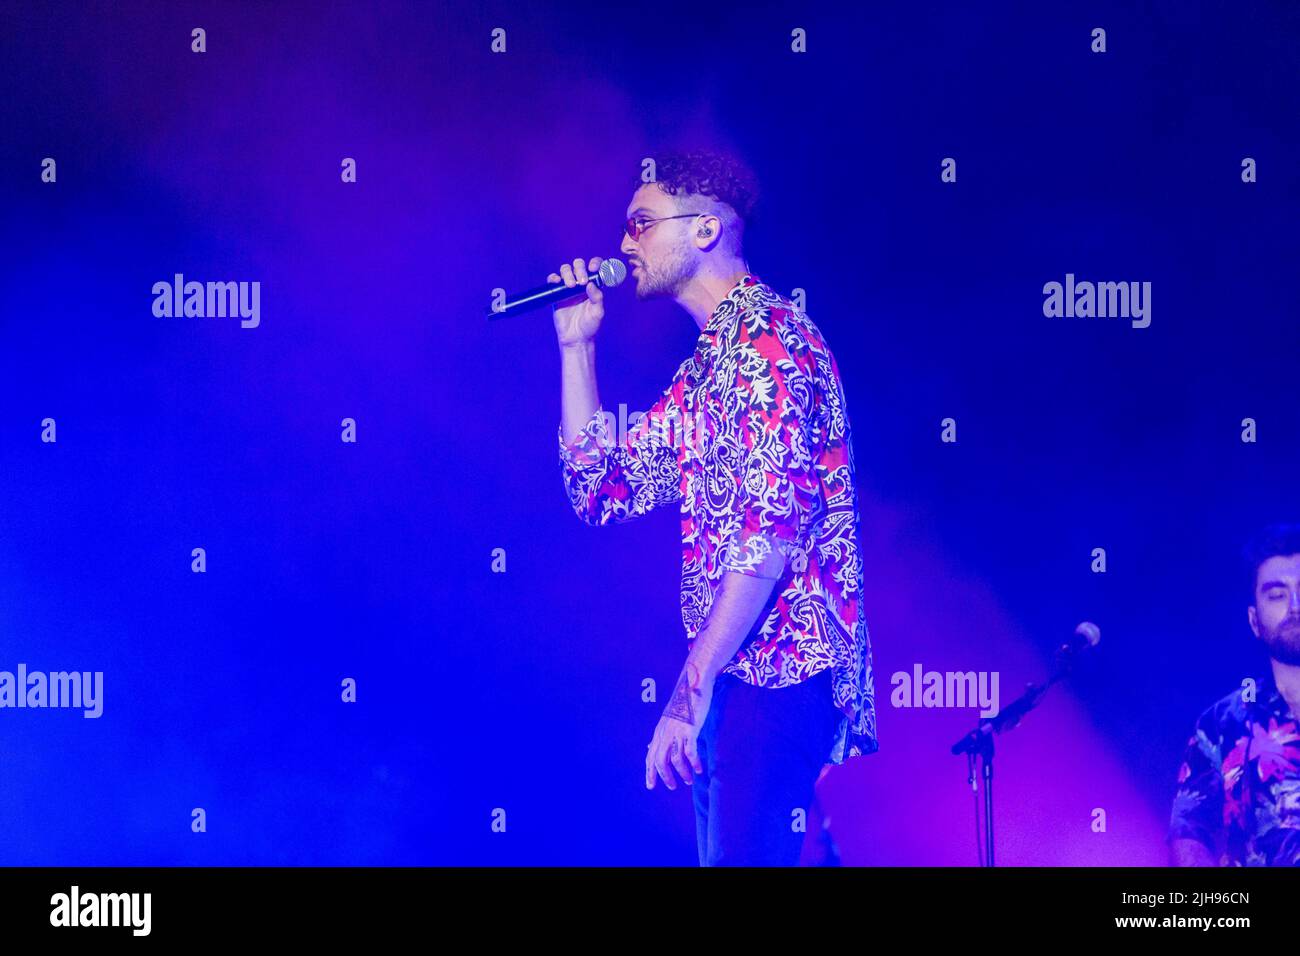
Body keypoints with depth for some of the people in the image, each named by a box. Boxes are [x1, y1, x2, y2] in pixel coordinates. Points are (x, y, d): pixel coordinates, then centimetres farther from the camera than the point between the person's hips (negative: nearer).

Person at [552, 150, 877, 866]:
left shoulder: (769, 339, -11)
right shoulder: (704, 365, 21)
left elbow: (770, 533, -20)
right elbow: (602, 493, 21)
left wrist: (692, 689, -22)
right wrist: (577, 345, 16)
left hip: (778, 672, -10)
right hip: (736, 670, 10)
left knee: (743, 854, -15)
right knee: (728, 851, 11)